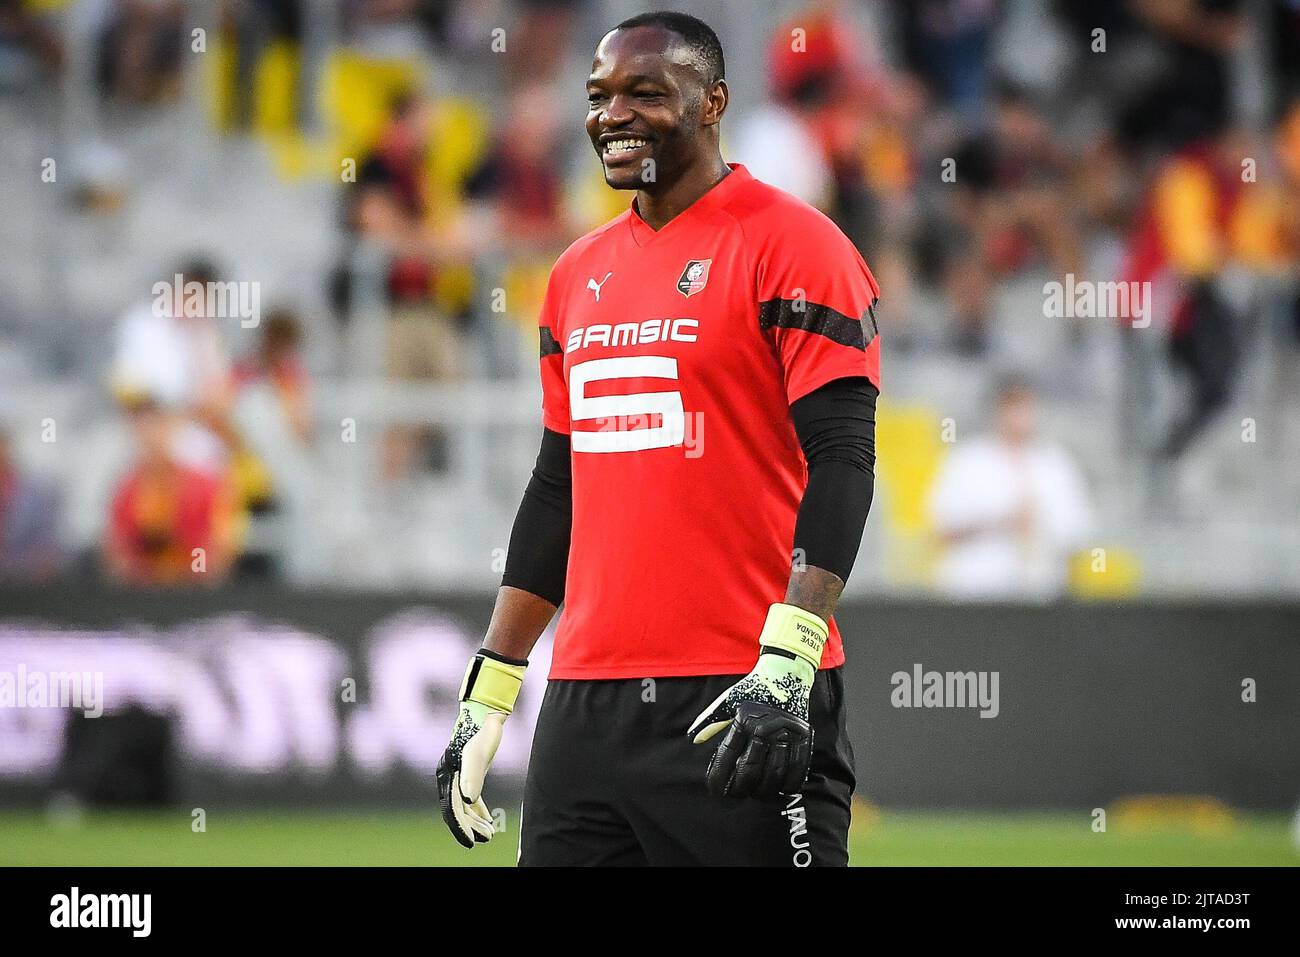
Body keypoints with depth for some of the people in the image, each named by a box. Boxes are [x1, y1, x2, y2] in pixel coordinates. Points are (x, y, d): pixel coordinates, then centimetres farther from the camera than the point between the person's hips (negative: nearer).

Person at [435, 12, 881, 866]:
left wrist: (787, 666, -22)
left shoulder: (793, 245, -4)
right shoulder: (579, 275, 18)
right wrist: (488, 696, 19)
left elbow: (842, 461, -12)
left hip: (738, 697, -7)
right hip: (587, 701, 7)